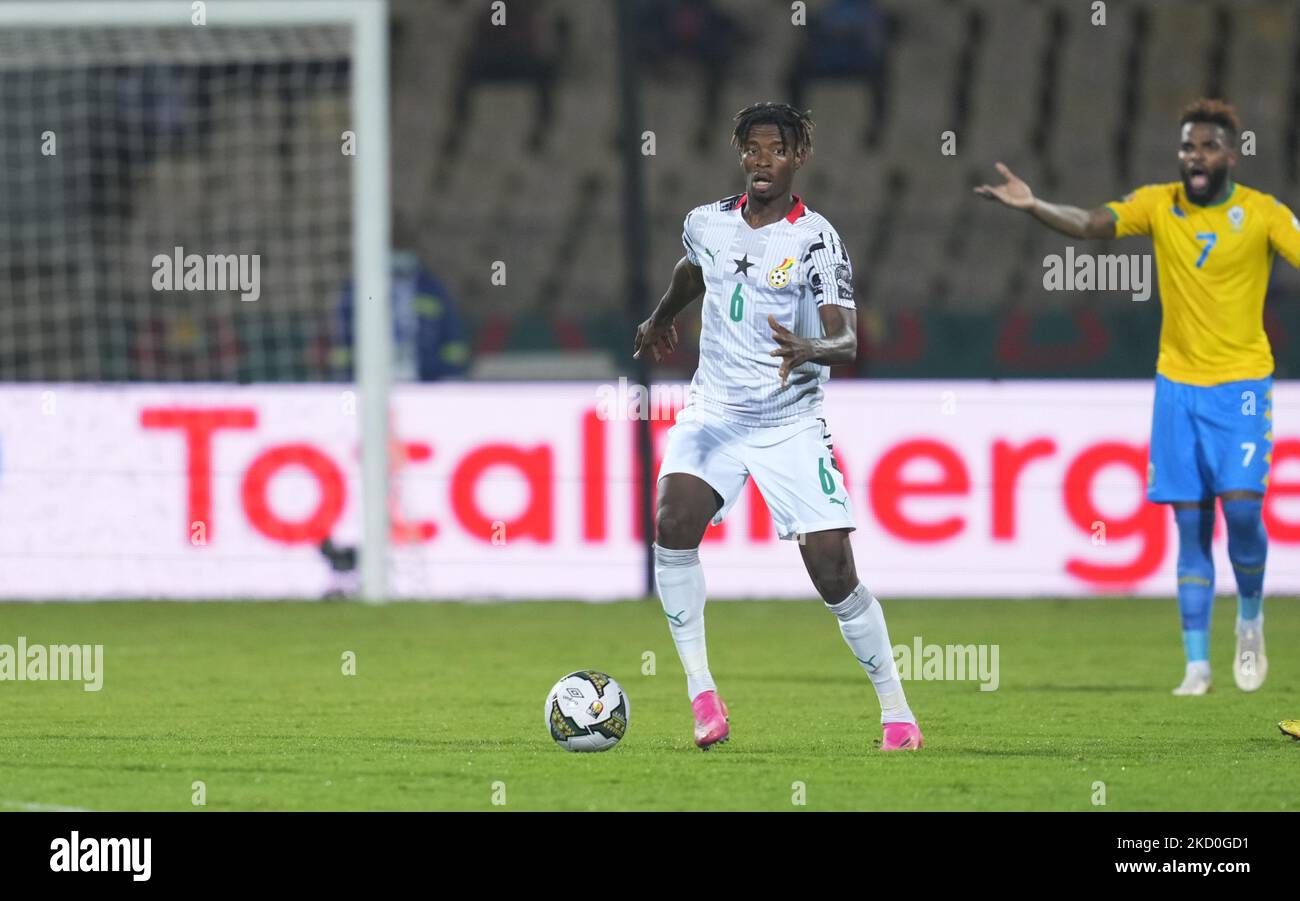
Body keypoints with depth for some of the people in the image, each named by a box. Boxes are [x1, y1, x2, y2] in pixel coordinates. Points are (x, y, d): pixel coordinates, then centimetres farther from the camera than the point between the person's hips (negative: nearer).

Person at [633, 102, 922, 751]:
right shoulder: (707, 224, 4)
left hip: (792, 424, -3)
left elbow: (846, 342, -20)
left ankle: (896, 713, 7)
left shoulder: (816, 240, -11)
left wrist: (808, 349, -42)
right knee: (674, 522, -25)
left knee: (834, 571, -9)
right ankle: (700, 689, -17)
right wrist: (662, 317, 47)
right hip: (712, 414, 3)